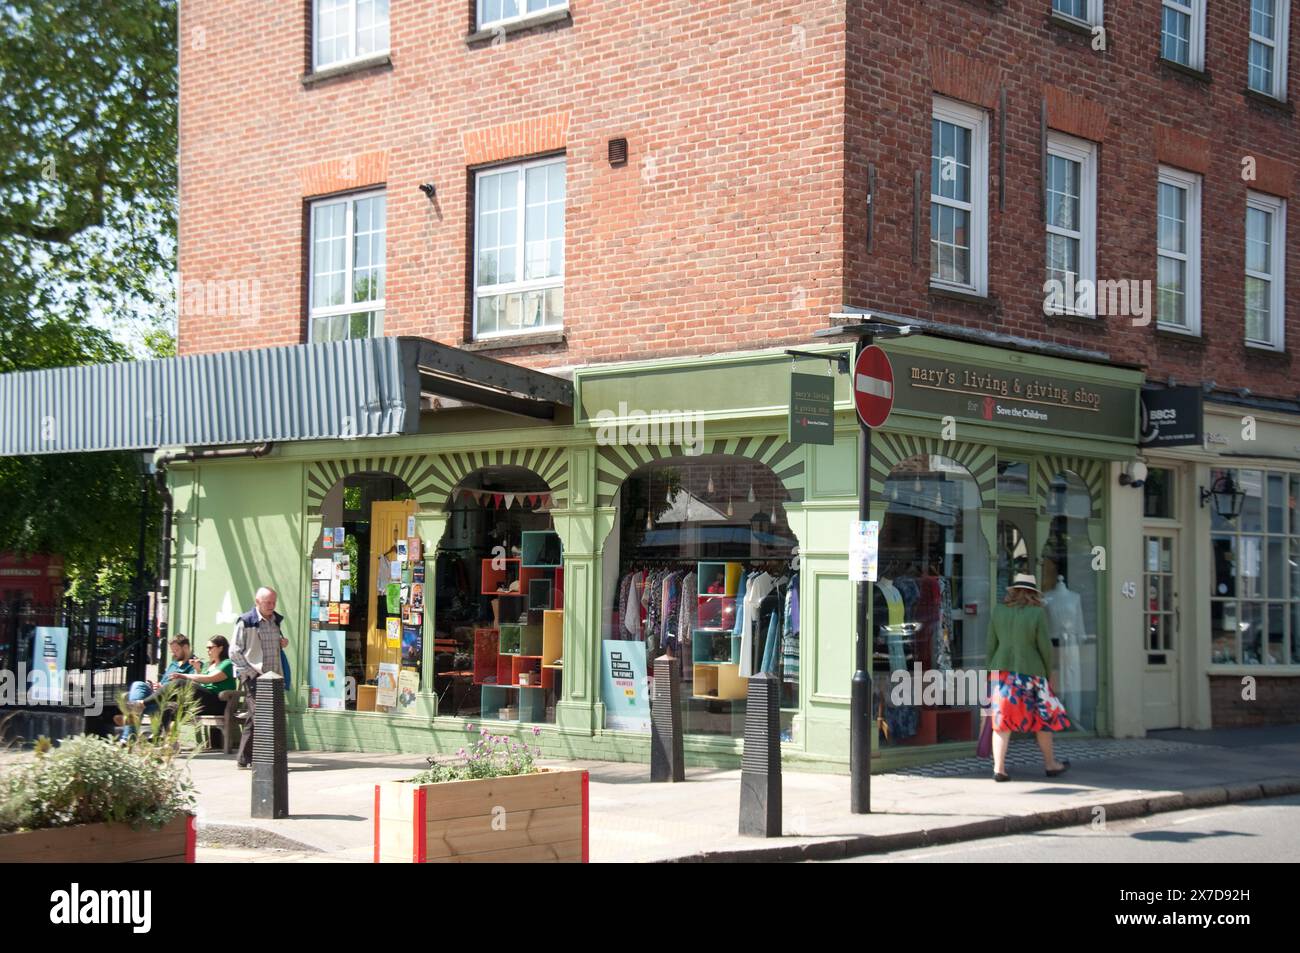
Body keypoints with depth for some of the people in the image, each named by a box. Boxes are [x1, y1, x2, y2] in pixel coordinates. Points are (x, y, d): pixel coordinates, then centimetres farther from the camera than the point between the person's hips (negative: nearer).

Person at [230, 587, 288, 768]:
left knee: (253, 719, 11)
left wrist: (283, 643, 8)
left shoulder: (276, 620, 15)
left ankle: (245, 759, 16)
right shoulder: (245, 622, -6)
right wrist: (251, 672, -13)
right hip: (253, 677, -7)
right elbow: (234, 652, -7)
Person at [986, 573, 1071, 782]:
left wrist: (993, 670, 16)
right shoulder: (1038, 613, -9)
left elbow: (991, 644, 7)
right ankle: (1050, 764, 24)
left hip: (1002, 670, 3)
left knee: (1003, 719, 5)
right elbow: (1045, 646, -7)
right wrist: (1049, 671, 6)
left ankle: (999, 768, -4)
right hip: (1029, 672, -3)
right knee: (1044, 717, 13)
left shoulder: (999, 611, 2)